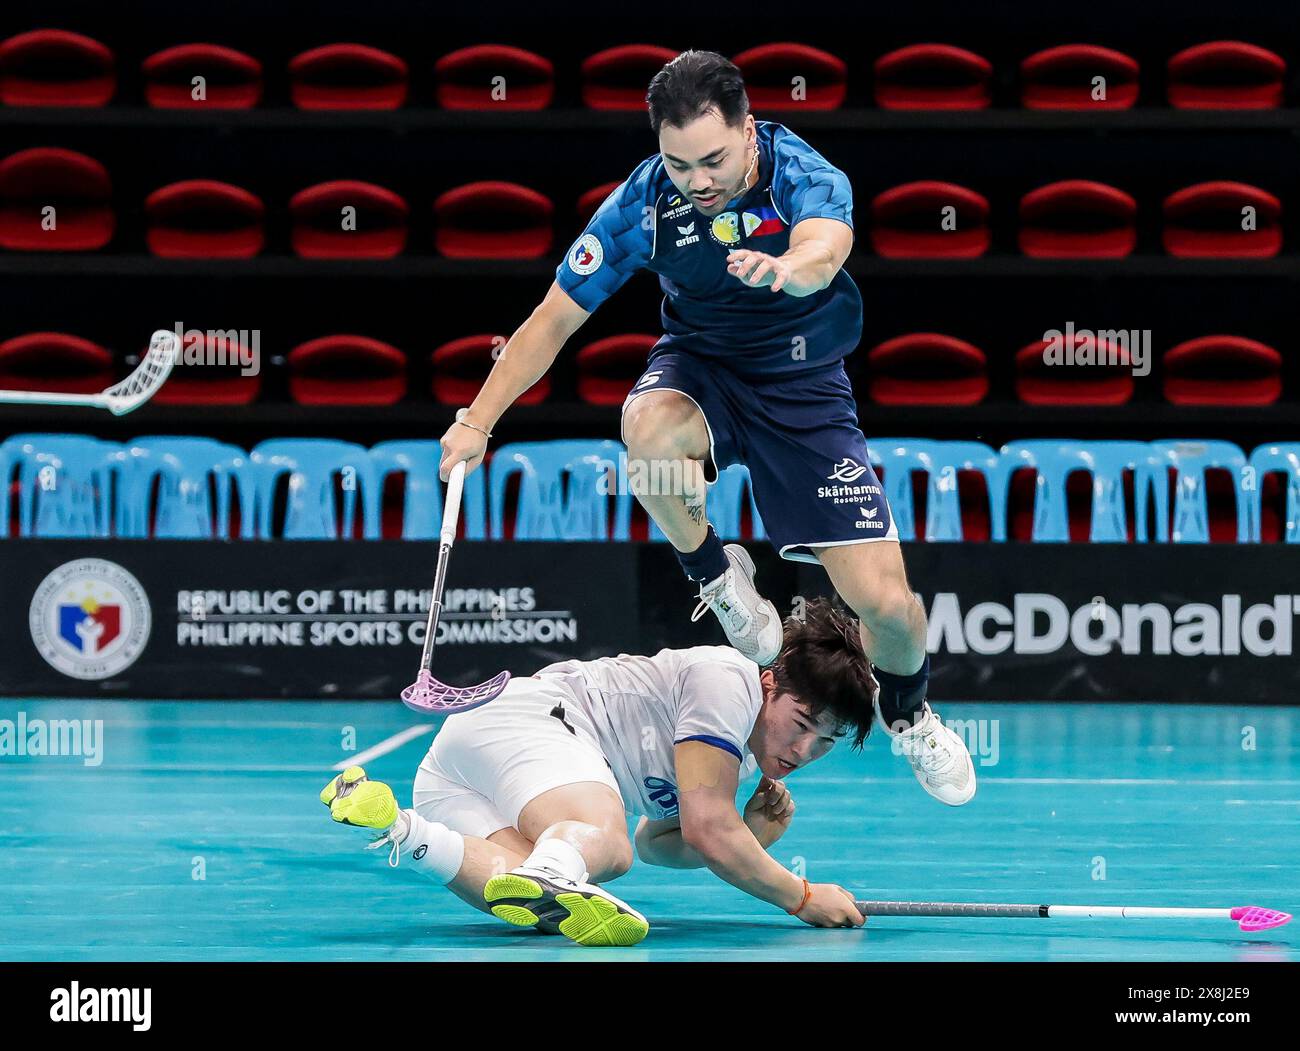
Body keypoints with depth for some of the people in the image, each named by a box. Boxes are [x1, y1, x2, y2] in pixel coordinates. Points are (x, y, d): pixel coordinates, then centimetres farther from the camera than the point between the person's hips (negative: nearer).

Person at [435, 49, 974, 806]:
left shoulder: (805, 177, -24)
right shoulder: (643, 204, -17)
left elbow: (823, 251, -47)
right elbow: (556, 319, -9)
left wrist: (788, 267, -71)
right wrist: (479, 419, -16)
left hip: (806, 383, -1)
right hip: (701, 366, 1)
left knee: (886, 604, -10)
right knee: (650, 427, -39)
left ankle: (908, 712, 27)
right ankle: (716, 574, -9)